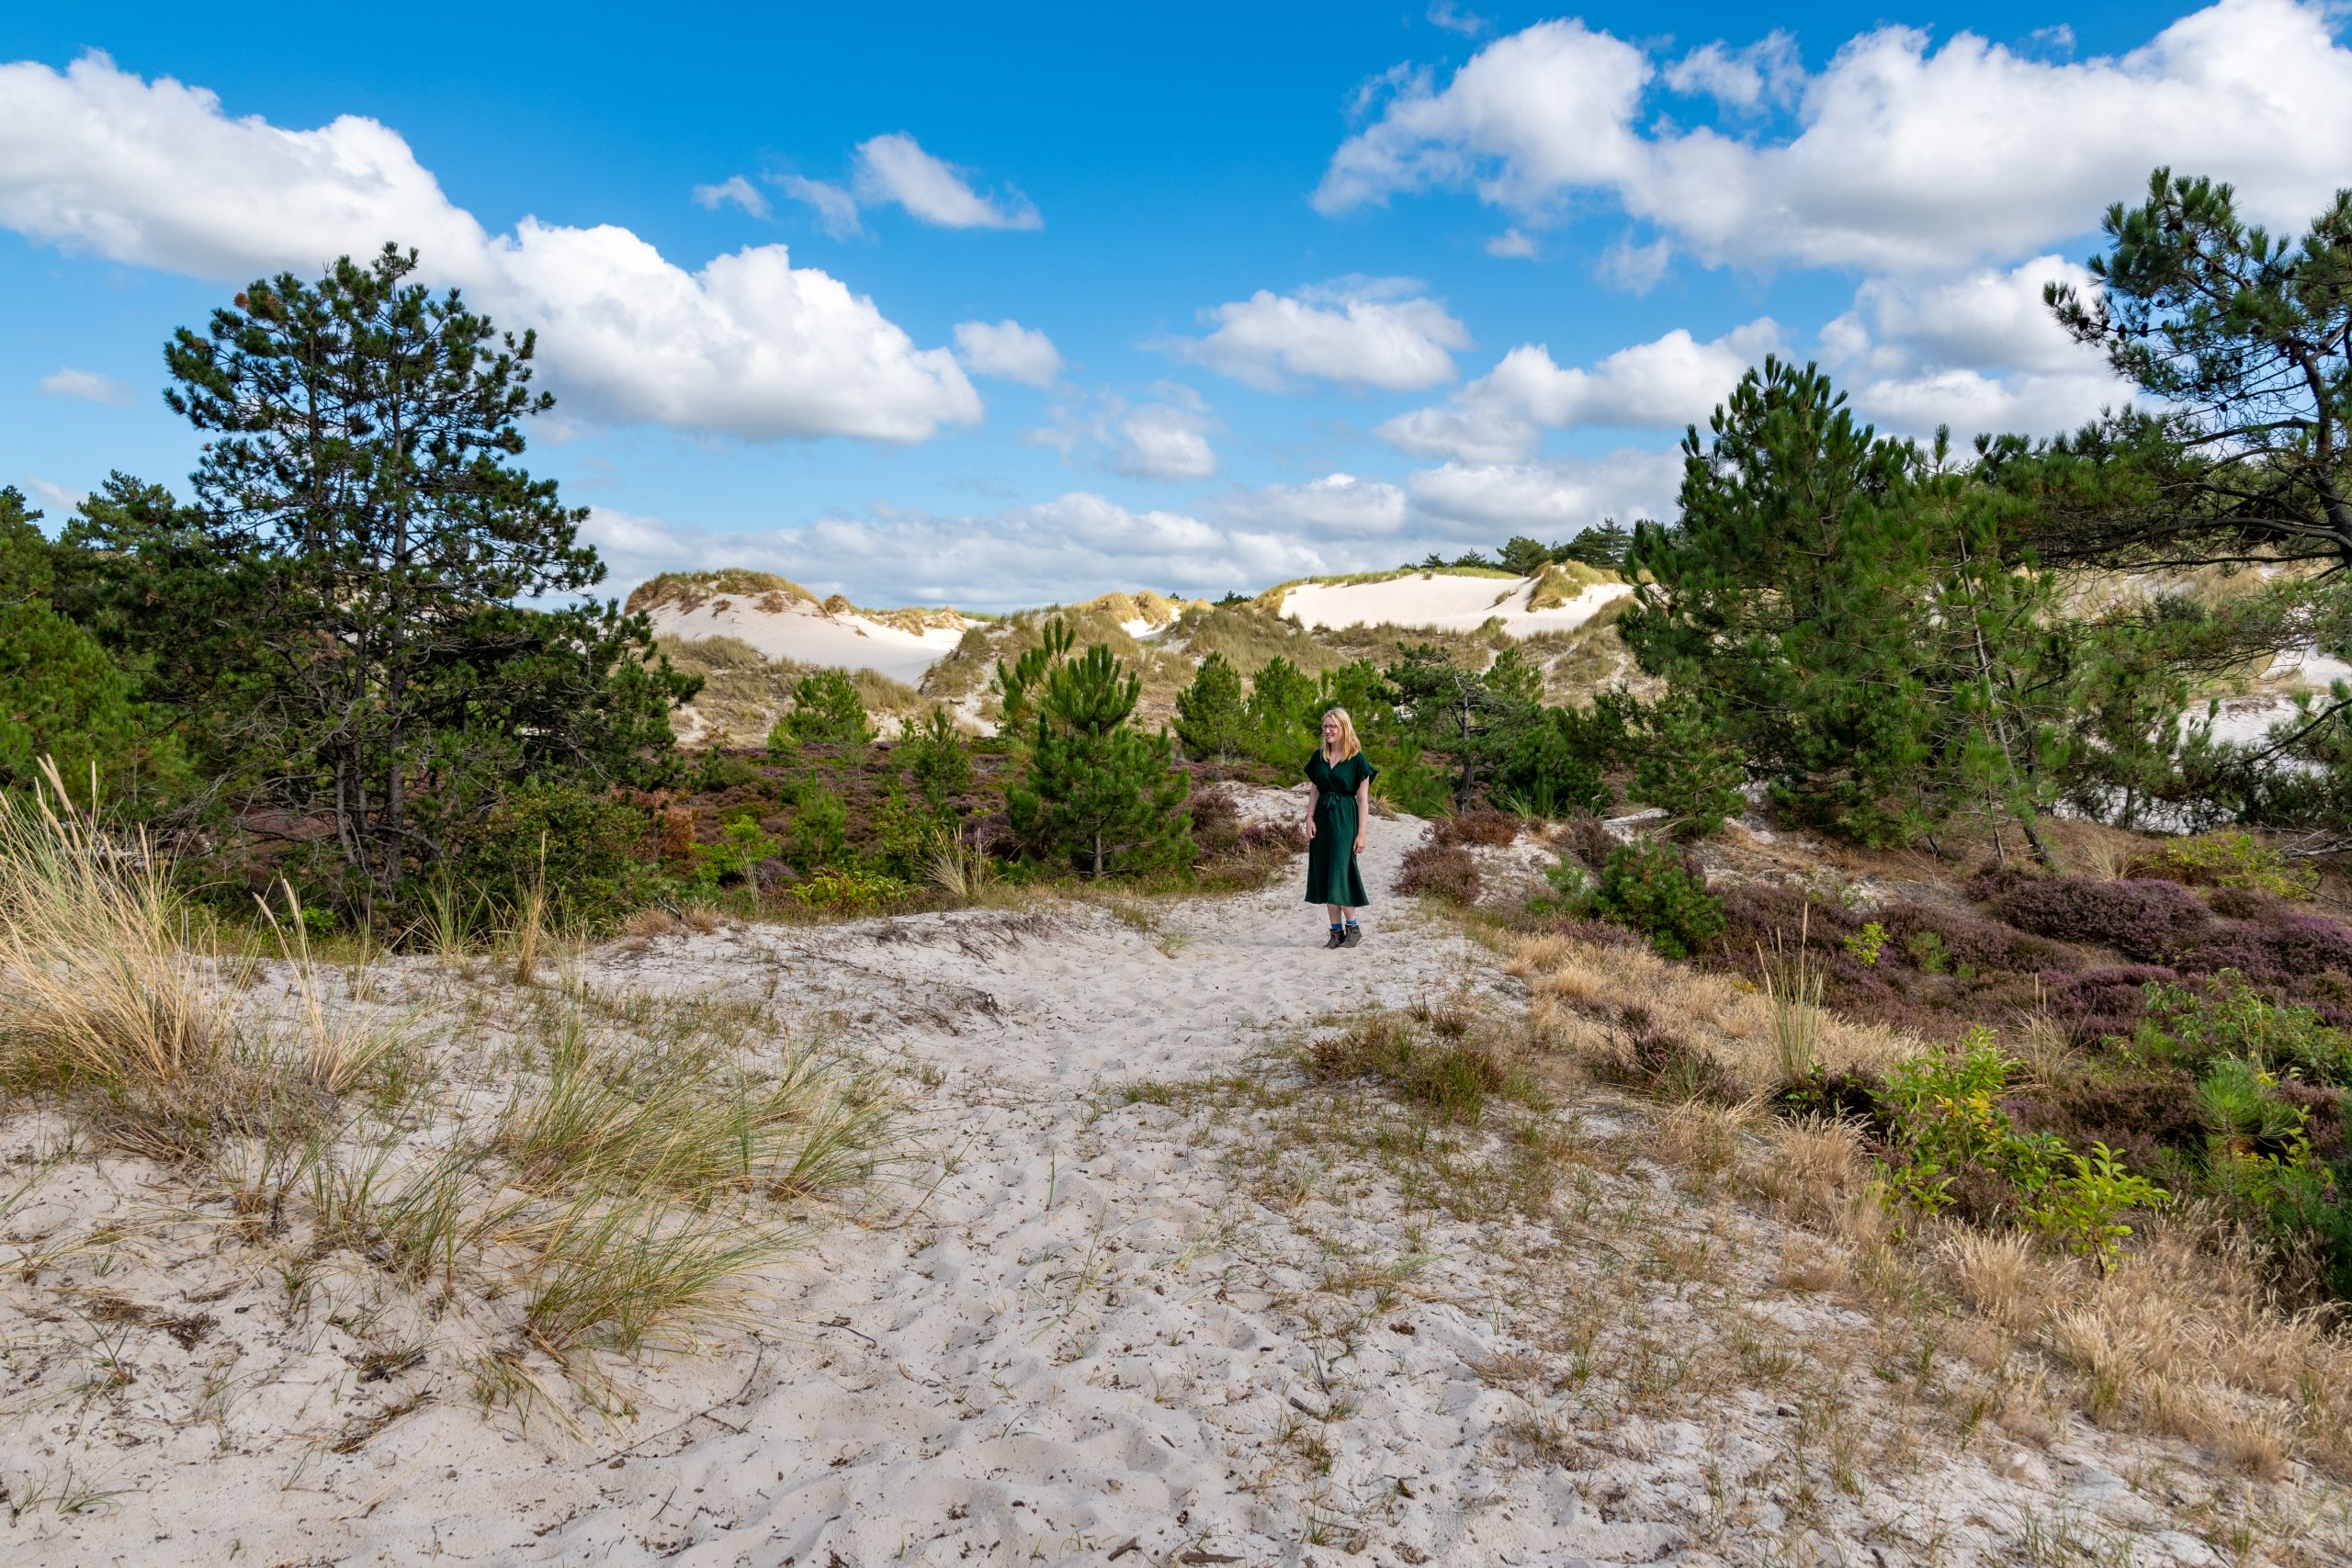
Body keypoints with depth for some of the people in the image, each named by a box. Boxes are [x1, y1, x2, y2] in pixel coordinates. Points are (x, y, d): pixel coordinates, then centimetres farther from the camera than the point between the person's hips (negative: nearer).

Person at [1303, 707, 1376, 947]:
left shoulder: (1357, 759, -5)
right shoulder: (1318, 758, 10)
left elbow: (1363, 799, -5)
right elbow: (1315, 793, 12)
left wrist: (1361, 833, -9)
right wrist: (1309, 819, -2)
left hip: (1344, 819, -5)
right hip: (1322, 818, 5)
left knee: (1340, 873, -8)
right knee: (1325, 875, 4)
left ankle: (1353, 928, 6)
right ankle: (1336, 930, 11)